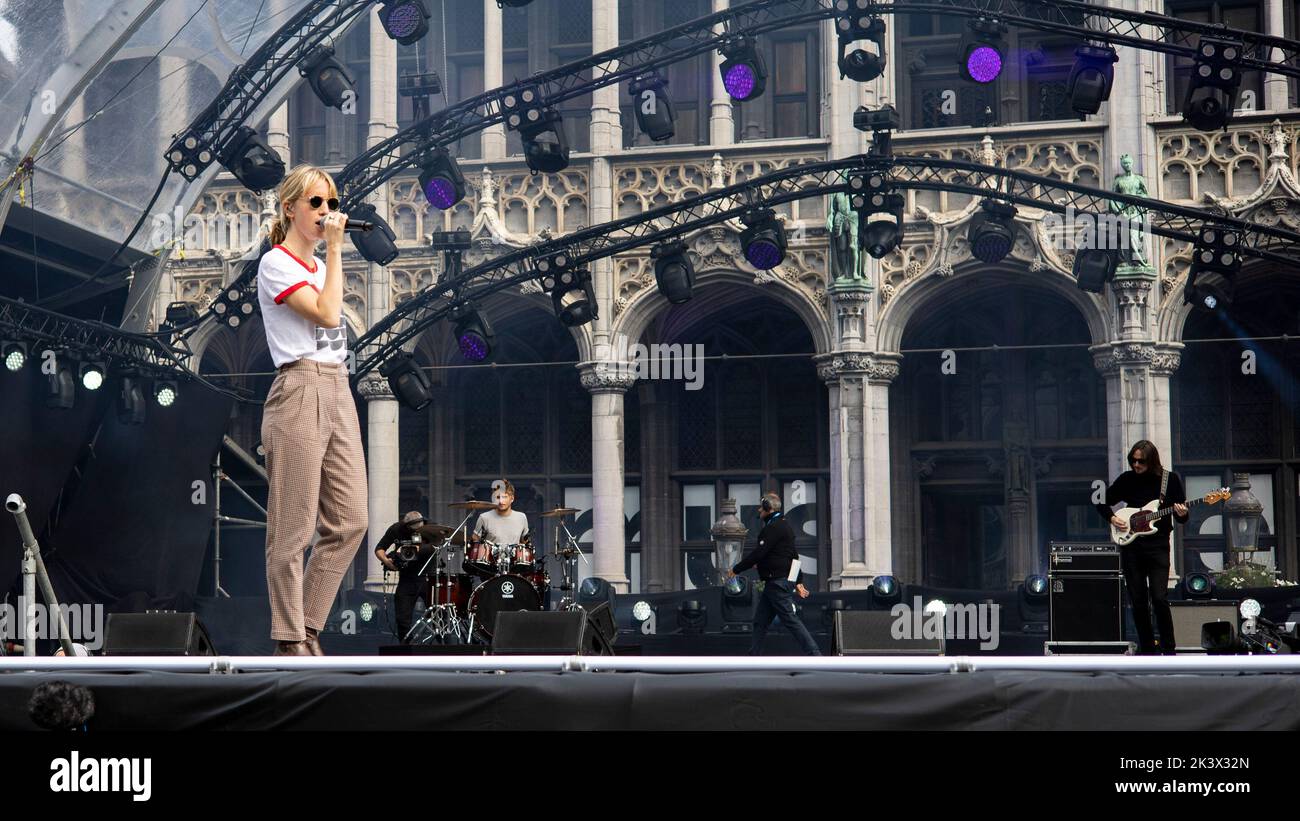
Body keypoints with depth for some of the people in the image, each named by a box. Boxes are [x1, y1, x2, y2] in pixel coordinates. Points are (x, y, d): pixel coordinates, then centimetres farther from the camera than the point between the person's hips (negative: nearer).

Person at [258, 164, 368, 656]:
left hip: (338, 392, 8)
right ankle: (289, 641, 1)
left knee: (349, 522, 4)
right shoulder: (276, 263, -5)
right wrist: (334, 248, -11)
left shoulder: (320, 266, 21)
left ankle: (309, 629, 14)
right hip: (301, 391, -8)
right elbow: (326, 315, -16)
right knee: (293, 531, -5)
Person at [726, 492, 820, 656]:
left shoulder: (774, 528, -14)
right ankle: (754, 657, 13)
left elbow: (758, 553, -19)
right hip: (775, 582, 11)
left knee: (790, 619, -11)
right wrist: (798, 582, 25)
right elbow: (793, 555, 23)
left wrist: (736, 569, -11)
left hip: (779, 583, -11)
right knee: (760, 619, 11)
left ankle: (814, 655, -12)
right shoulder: (783, 525, 20)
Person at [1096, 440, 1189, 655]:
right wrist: (1112, 518, -1)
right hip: (1131, 546, 3)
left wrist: (1182, 514, -18)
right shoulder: (1127, 479, 4)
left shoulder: (1170, 479, 0)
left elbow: (1182, 518, 3)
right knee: (1138, 602, 4)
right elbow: (1103, 502, 16)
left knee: (1159, 598, -13)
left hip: (1158, 546, -3)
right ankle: (1147, 650, 14)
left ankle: (1169, 650, -2)